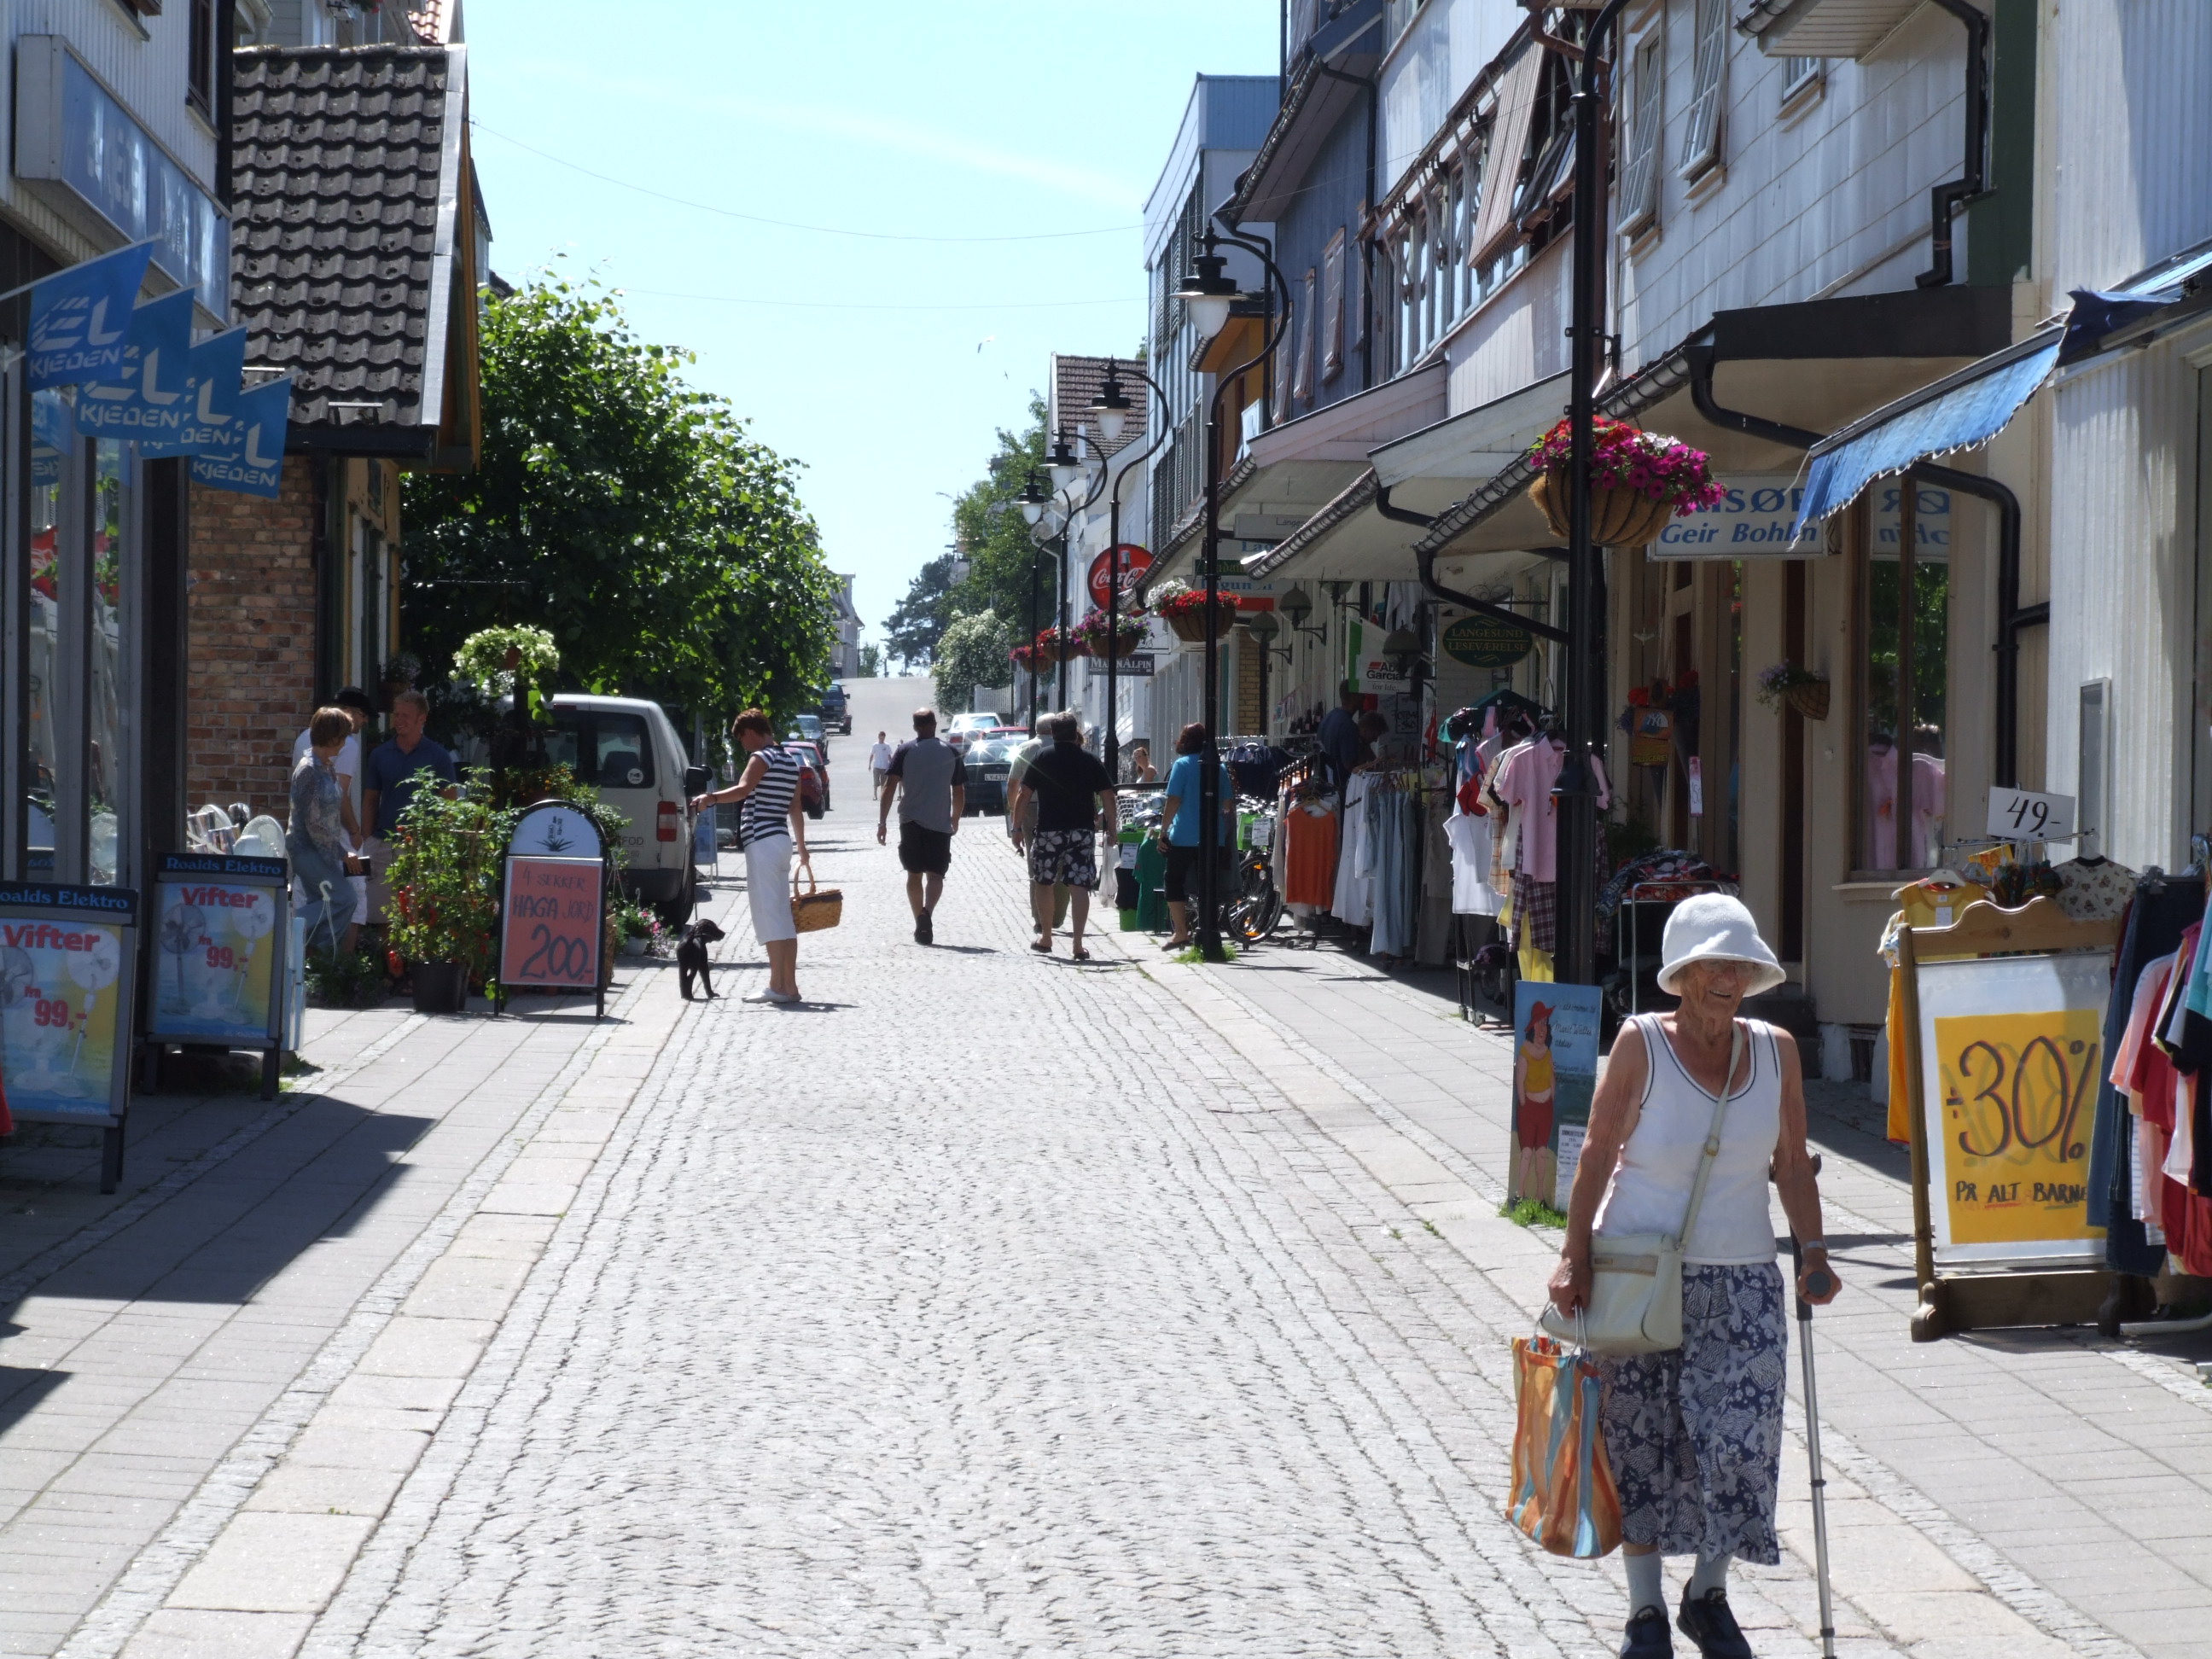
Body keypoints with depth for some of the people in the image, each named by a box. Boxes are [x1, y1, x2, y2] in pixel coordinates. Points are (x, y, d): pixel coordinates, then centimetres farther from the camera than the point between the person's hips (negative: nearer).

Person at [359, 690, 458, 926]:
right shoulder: (380, 755, 9)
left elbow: (449, 803, 3)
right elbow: (370, 801, 12)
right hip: (384, 844, 3)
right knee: (382, 915, 4)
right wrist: (366, 843, 4)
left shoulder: (438, 756, 2)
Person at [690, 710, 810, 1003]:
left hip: (762, 842, -9)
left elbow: (743, 789, -28)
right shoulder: (791, 761, 17)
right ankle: (789, 985, 11)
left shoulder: (762, 758, -9)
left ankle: (778, 985, -11)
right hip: (781, 839, 9)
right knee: (783, 915, 10)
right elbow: (796, 809, 23)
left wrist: (710, 798, -33)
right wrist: (802, 848, 28)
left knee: (768, 914, -9)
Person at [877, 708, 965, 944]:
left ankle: (920, 923, 14)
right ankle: (927, 912, -27)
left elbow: (889, 787, -8)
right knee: (935, 874, -1)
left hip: (911, 822, 0)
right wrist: (956, 819, 24)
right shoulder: (951, 752, 4)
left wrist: (882, 822, -6)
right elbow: (959, 792, 9)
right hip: (940, 823, 0)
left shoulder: (905, 752, -1)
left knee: (914, 874, 12)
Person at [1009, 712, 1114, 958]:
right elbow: (1107, 797, 0)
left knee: (1042, 883, 15)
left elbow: (1023, 795, 0)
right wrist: (1111, 828, 8)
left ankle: (1045, 938, 23)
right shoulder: (1090, 760, 3)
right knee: (1079, 887, -2)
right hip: (1083, 831, 0)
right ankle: (1077, 944, -9)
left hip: (1048, 830, 0)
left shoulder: (1042, 759, 2)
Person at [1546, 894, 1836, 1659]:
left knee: (1740, 1441, -3)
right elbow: (1599, 1153, -6)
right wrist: (1574, 1258, -10)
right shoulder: (1642, 1045, -9)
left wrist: (1813, 1251, -1)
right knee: (1641, 1446, 4)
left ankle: (1708, 1596, 20)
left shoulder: (1776, 1050, 0)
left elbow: (1791, 1162, 7)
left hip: (1742, 1279, 3)